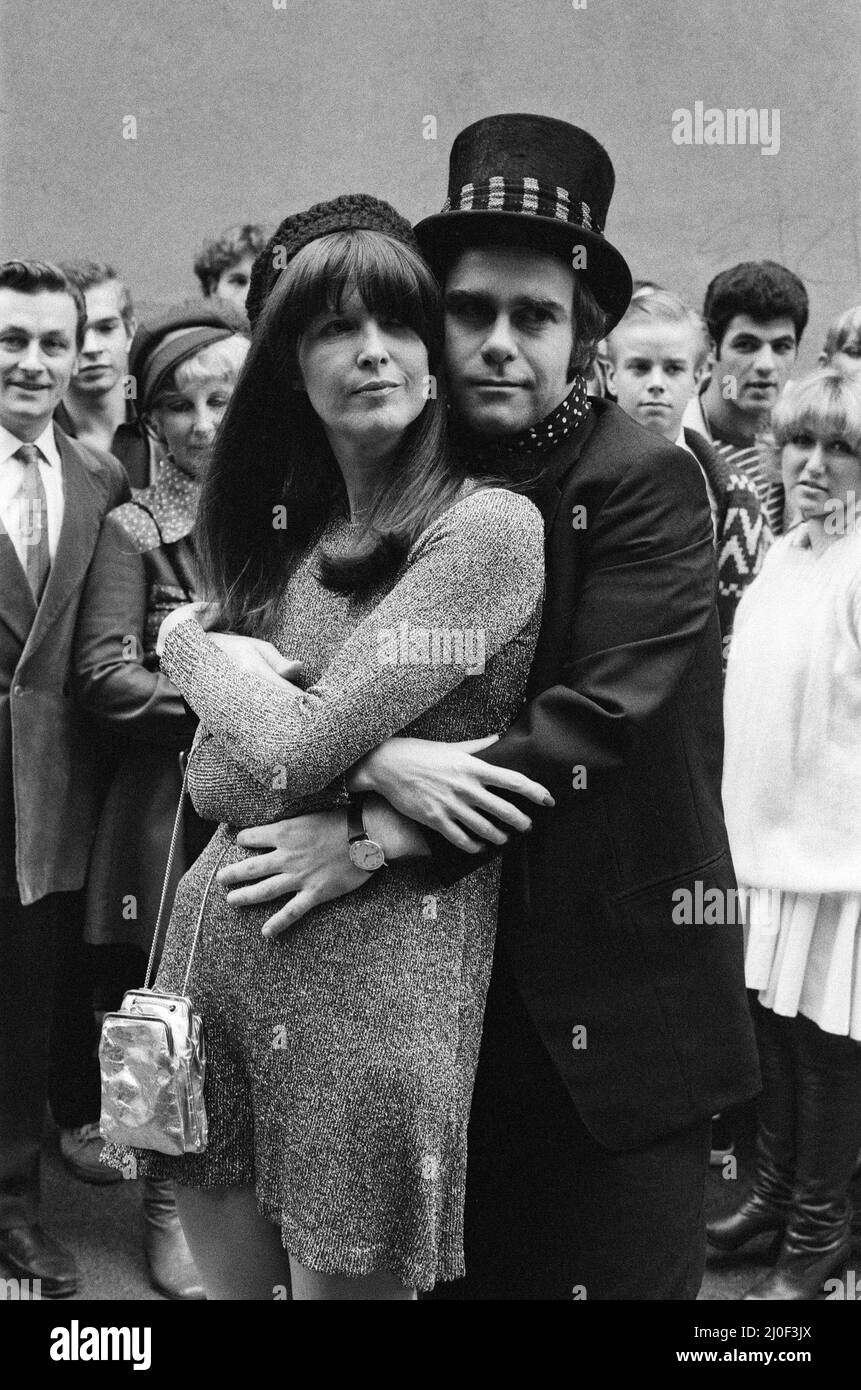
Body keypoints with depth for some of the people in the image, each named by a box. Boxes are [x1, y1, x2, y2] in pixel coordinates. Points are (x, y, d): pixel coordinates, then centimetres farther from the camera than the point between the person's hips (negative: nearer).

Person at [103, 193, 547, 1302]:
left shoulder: (491, 527, -13)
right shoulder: (287, 526, 10)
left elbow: (291, 754, -18)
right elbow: (212, 779, 4)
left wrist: (196, 646, 0)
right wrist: (372, 777, -15)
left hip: (378, 961, -6)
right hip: (217, 937, 6)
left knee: (345, 1276, 8)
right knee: (226, 1278, 18)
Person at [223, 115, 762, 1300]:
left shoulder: (650, 483, -12)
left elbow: (598, 717, -22)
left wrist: (380, 839, -26)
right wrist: (376, 757, -24)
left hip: (617, 990, -4)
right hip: (450, 978, 5)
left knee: (614, 1266, 8)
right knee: (463, 1263, 18)